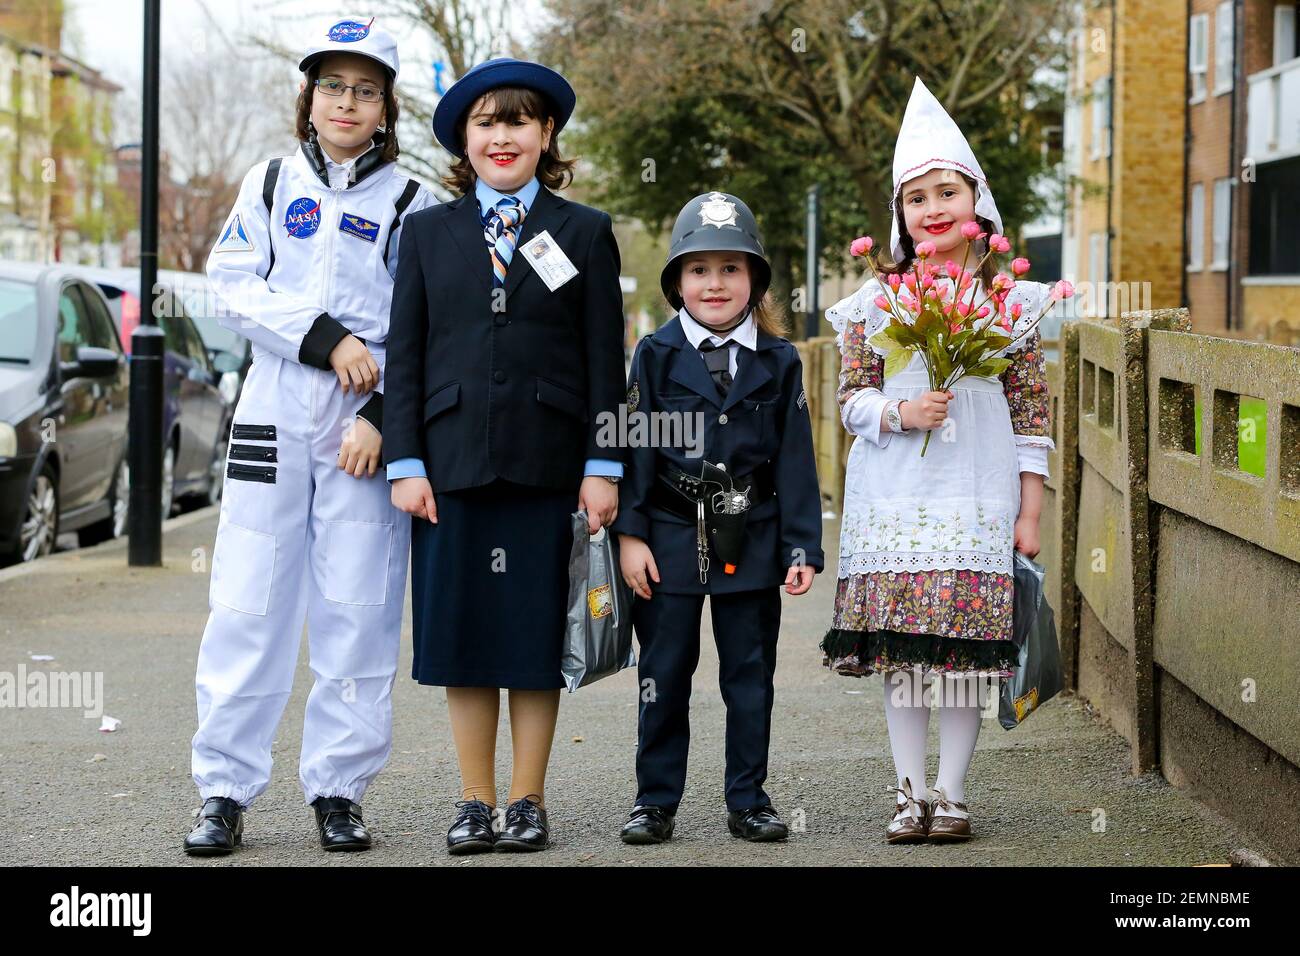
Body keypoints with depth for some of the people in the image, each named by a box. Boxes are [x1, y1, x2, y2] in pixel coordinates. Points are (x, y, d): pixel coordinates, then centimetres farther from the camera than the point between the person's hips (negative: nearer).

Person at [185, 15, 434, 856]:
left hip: (368, 429, -1)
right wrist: (325, 337, -12)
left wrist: (382, 417, -12)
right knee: (246, 607, -2)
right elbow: (234, 285, 1)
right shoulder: (272, 183, 12)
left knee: (358, 612, 0)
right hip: (274, 417, 1)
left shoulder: (409, 204, 7)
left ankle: (339, 789, 8)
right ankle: (225, 792, 3)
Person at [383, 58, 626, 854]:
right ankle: (476, 802, 11)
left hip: (547, 464, -1)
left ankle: (528, 801, 11)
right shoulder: (428, 232, 11)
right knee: (462, 636, 3)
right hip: (454, 460, 1)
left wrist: (603, 467, -4)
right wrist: (406, 463, -2)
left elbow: (606, 361, 4)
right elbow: (405, 355, 7)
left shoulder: (585, 233, 7)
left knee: (536, 637, 2)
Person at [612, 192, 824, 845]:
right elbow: (634, 447, -1)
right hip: (670, 539, -1)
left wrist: (802, 547, -2)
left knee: (751, 677, 7)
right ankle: (655, 801, 14)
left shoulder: (779, 362, 4)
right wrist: (630, 534, -8)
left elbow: (795, 460, 4)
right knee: (664, 675, 5)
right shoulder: (656, 355, 1)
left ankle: (748, 800, 17)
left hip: (750, 541, 1)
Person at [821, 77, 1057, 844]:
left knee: (966, 647, -3)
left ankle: (952, 794, 7)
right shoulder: (876, 303, 7)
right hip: (894, 496, 1)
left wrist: (1030, 512, 1)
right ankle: (911, 793, 10)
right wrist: (899, 414, -12)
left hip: (978, 495, -1)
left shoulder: (1007, 302, 4)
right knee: (899, 650, 1)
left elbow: (1033, 413, 5)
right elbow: (852, 397, 9)